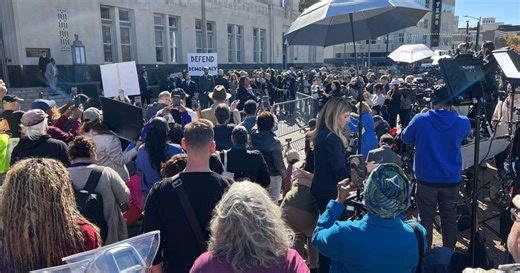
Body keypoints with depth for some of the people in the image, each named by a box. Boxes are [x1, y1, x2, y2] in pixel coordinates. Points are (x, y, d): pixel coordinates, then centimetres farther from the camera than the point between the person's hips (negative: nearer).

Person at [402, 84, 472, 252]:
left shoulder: (420, 119, -14)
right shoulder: (462, 122, -8)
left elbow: (405, 138, 4)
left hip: (426, 179, -1)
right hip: (452, 180, 2)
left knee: (425, 219, 11)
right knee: (449, 219, 16)